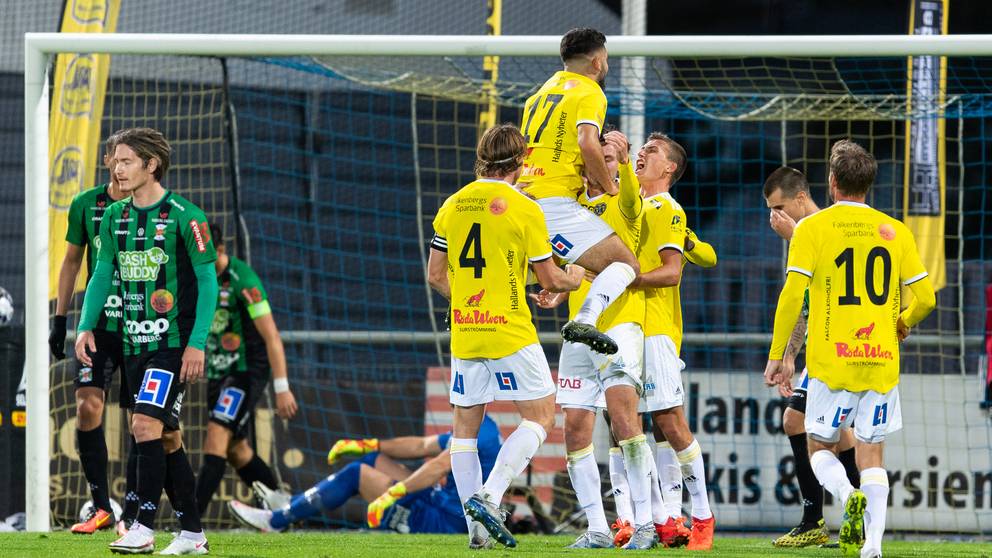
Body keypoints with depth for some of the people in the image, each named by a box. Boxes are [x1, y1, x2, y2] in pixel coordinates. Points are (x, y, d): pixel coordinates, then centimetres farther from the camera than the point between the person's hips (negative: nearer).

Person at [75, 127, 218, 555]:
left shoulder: (185, 217, -9)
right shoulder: (115, 218, 10)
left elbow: (208, 282, -8)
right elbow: (102, 274, 15)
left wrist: (197, 343, -14)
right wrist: (86, 327, 1)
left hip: (174, 341, -7)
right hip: (134, 342, 7)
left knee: (146, 423, -18)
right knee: (166, 436, 9)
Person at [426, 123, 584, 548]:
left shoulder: (452, 206, 6)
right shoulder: (524, 209, -8)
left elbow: (435, 276, 11)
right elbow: (549, 279, -3)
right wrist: (573, 278, 19)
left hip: (464, 333, 5)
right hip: (510, 333, -5)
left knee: (465, 426, 10)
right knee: (540, 417, 3)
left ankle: (477, 525, 6)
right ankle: (488, 497, -12)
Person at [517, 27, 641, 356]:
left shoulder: (543, 92, 23)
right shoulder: (590, 93, -2)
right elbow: (588, 144, -18)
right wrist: (609, 187, -3)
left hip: (521, 196, 8)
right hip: (556, 202, -8)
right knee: (625, 264, -8)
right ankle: (586, 319, -30)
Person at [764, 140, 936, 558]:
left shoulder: (812, 228, -2)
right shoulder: (895, 231, 6)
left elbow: (792, 295, -9)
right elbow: (925, 298, 5)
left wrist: (776, 356, -2)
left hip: (832, 361, -2)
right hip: (882, 362, 3)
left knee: (820, 448, 11)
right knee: (871, 455, 9)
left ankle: (848, 497, -19)